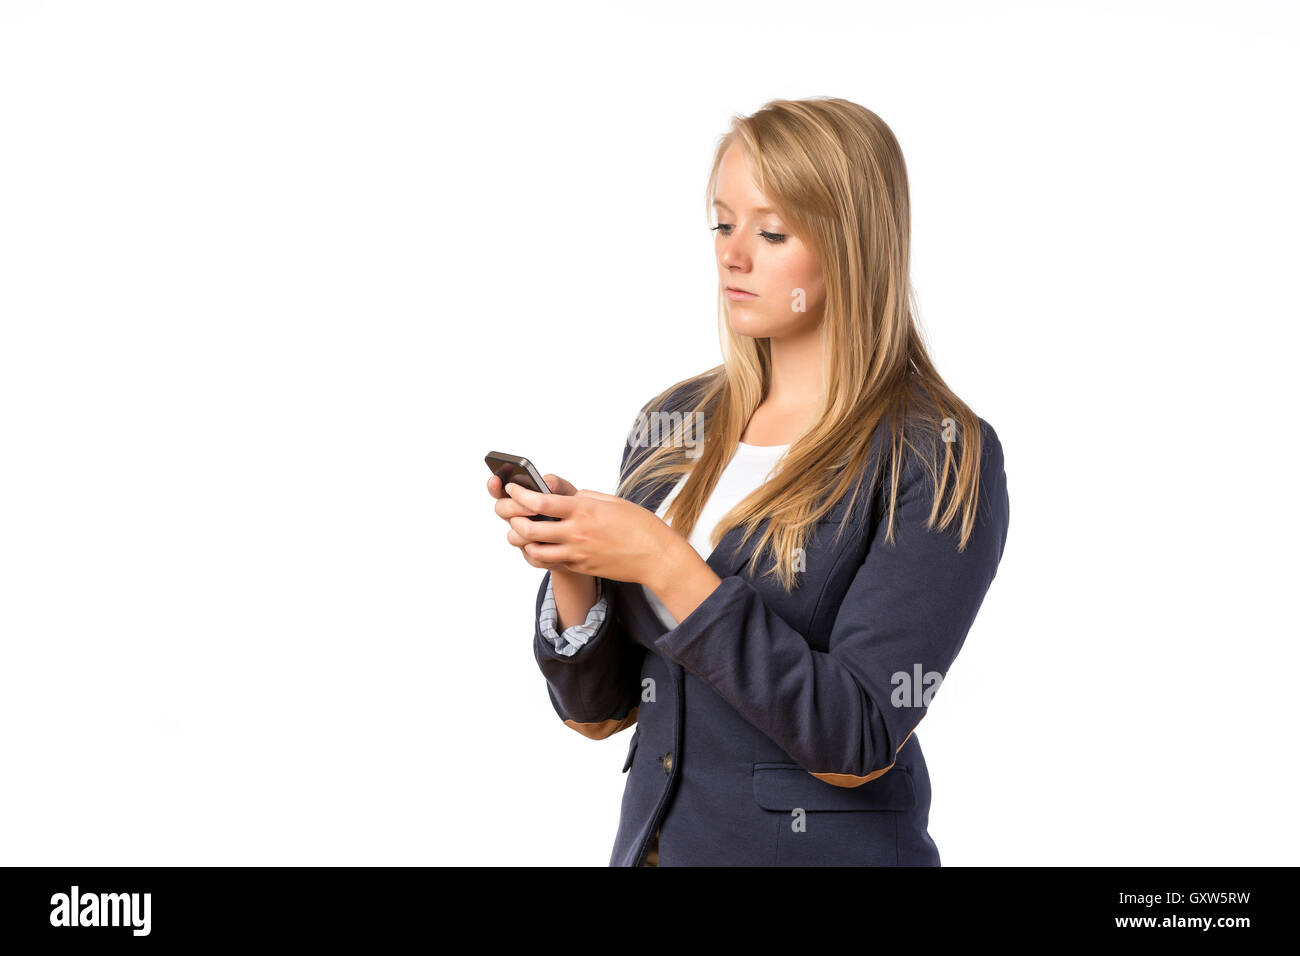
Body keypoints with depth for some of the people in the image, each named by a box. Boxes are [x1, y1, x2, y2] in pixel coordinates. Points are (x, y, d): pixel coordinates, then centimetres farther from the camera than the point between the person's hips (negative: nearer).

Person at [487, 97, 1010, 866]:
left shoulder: (941, 460, -14)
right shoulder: (674, 425, 2)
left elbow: (858, 745, -21)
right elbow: (598, 710, 4)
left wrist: (667, 565, -24)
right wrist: (569, 563, -14)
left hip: (829, 845, -5)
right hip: (653, 839, 5)